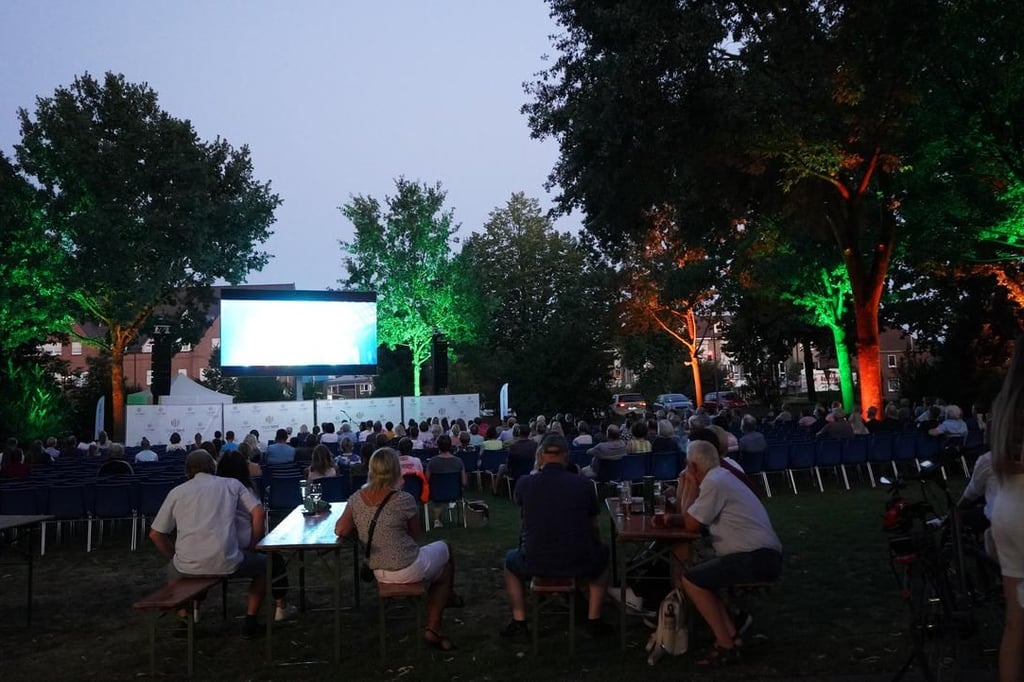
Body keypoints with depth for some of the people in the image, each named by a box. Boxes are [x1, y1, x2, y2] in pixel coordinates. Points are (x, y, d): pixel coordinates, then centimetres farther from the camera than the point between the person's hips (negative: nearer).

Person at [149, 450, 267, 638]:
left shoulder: (176, 492, 13)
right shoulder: (231, 484, 10)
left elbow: (155, 534, 13)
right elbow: (258, 512, -1)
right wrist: (251, 546, 9)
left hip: (188, 567, 2)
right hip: (227, 564, -2)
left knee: (173, 570, 38)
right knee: (262, 565, 27)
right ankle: (250, 623, 20)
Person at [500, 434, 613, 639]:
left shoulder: (524, 483, -5)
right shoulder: (584, 484, -6)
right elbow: (593, 527, 7)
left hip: (535, 564, 0)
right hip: (578, 564, 0)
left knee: (511, 560, 34)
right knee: (602, 554, 34)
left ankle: (519, 622, 29)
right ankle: (594, 620, 31)